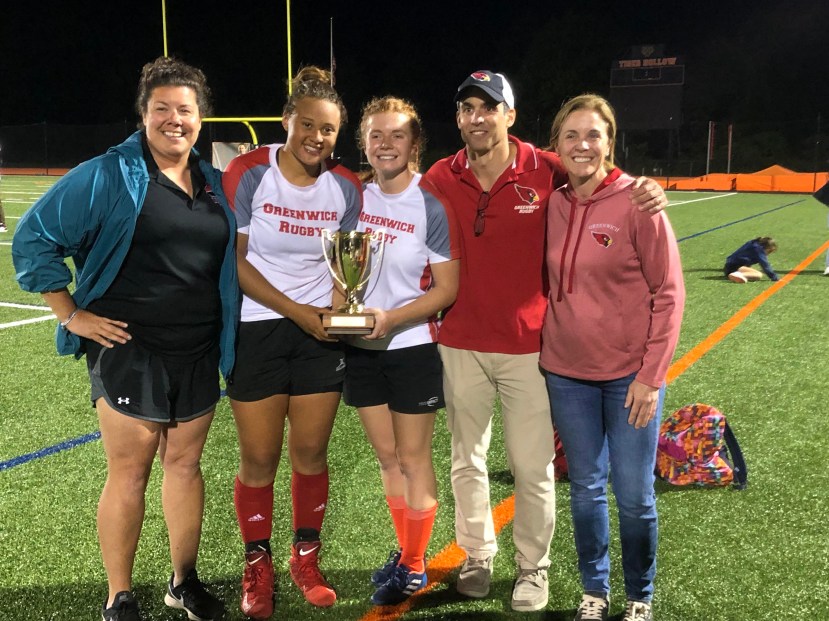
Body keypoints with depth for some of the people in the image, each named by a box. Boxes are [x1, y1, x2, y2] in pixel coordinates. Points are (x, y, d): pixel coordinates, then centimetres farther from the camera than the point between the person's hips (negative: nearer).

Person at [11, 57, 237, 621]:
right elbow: (35, 239, -6)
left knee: (185, 463, 13)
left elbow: (228, 257, 22)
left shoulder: (215, 185, 10)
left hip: (199, 353, 5)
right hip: (128, 349, -5)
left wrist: (225, 327, 12)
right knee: (129, 473, 1)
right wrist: (73, 315, -8)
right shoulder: (107, 176, -7)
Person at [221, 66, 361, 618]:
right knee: (260, 458, 3)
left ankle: (307, 559, 28)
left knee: (311, 452, 7)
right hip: (257, 329, -2)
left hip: (320, 332, 3)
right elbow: (233, 260, -10)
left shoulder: (346, 187, 0)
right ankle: (258, 568, 23)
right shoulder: (248, 173, -9)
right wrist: (297, 311, -14)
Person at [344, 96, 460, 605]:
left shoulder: (432, 205, -12)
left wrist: (391, 318, -23)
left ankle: (414, 567, 22)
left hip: (413, 347, -4)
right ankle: (406, 553, 31)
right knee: (387, 457, 14)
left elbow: (447, 288, -12)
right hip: (362, 348, 5)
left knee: (414, 458, 6)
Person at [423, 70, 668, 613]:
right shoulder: (440, 179, -1)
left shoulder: (546, 171, -7)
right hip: (461, 347, 2)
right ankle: (477, 557, 34)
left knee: (533, 467, 5)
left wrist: (646, 191, -14)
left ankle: (533, 567, 26)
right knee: (467, 460, 14)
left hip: (528, 346, -2)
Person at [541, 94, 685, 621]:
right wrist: (549, 350, 6)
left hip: (629, 375, -3)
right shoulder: (552, 206, 1)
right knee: (586, 488, 14)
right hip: (567, 375, 3)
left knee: (634, 495, 6)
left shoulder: (637, 203, -10)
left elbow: (668, 293, -9)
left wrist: (651, 375, -11)